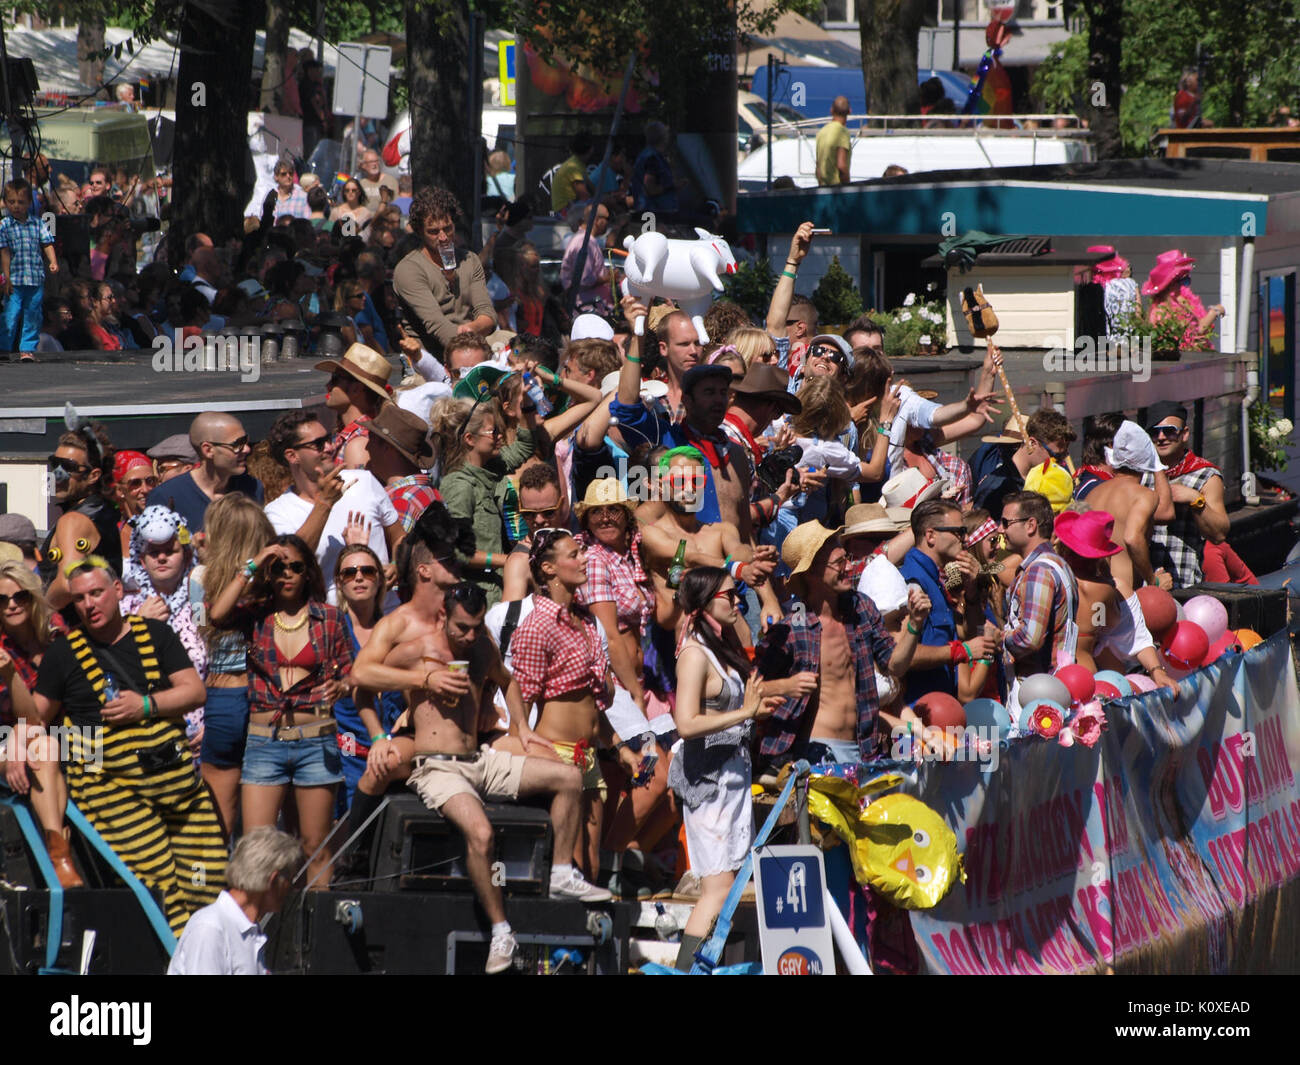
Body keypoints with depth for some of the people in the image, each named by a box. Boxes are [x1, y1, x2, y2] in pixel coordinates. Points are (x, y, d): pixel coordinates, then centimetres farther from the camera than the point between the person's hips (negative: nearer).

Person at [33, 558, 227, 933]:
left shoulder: (155, 634, 9)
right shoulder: (63, 654, 4)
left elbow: (194, 691, 4)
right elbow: (34, 718, 9)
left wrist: (145, 705, -10)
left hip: (177, 772, 3)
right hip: (110, 785, -3)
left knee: (208, 872, -3)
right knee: (157, 880, -16)